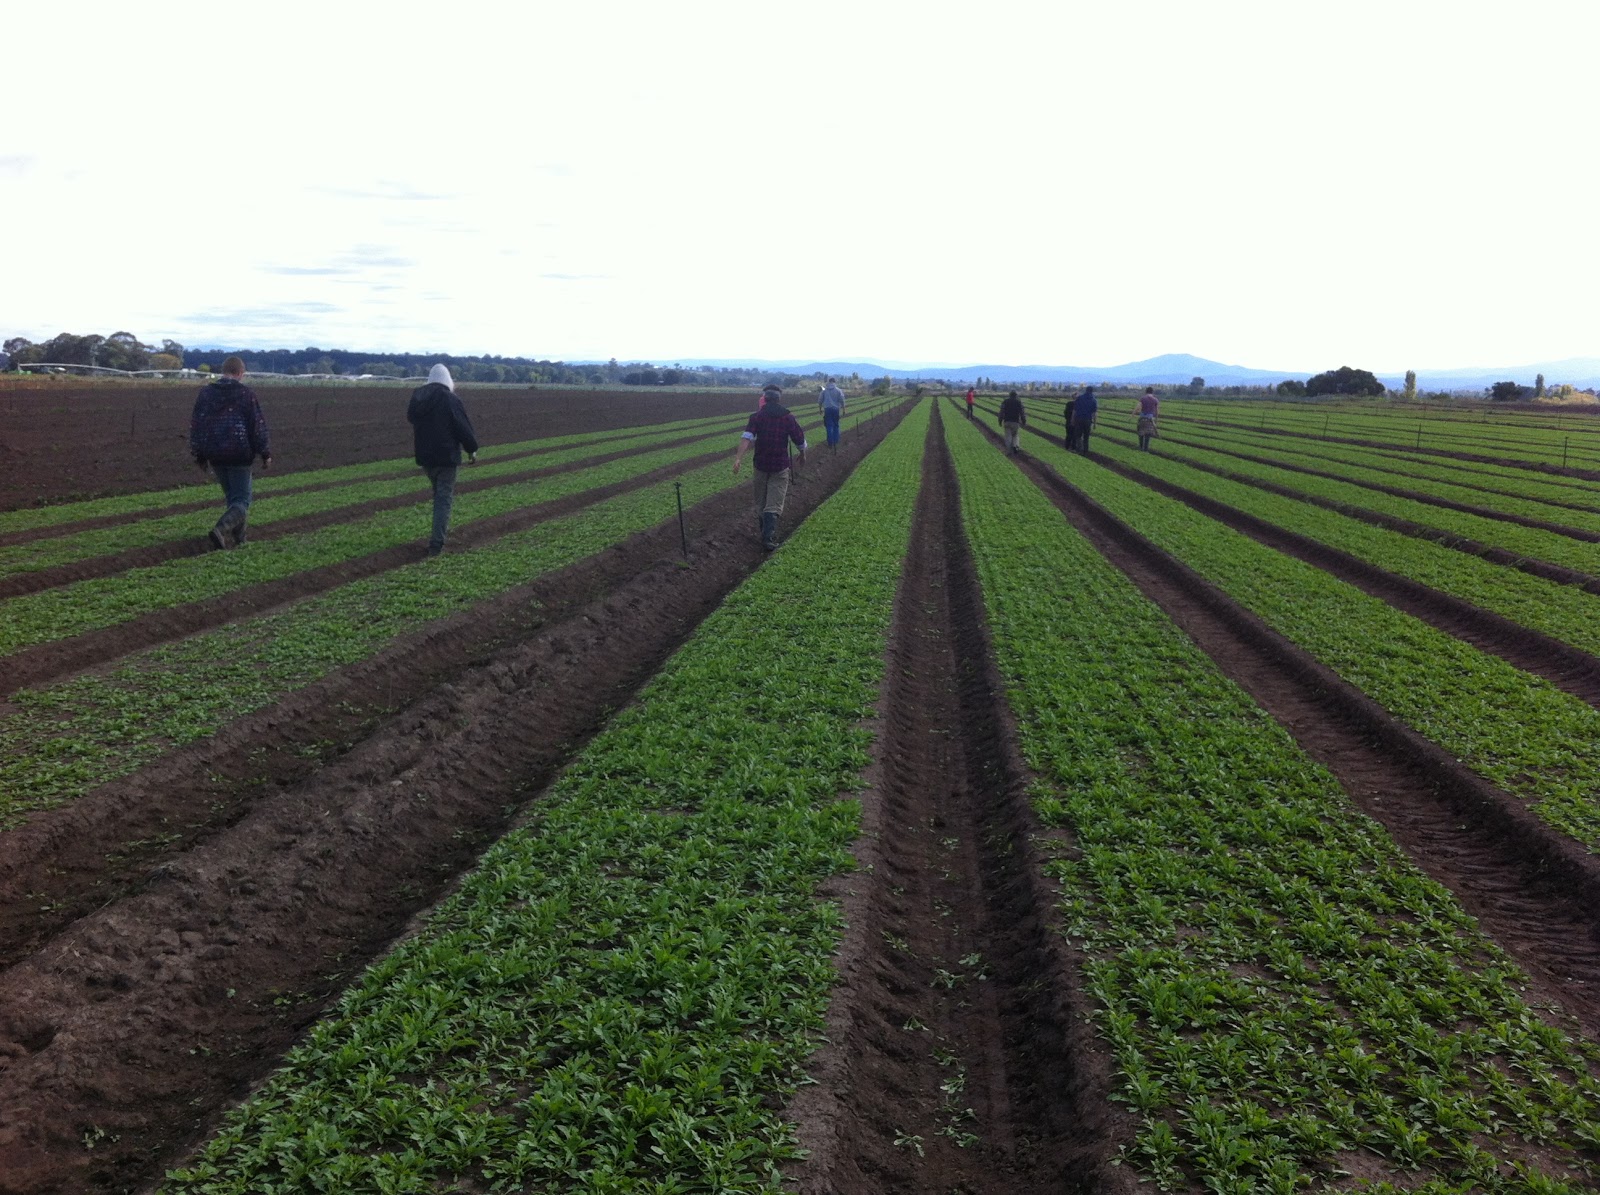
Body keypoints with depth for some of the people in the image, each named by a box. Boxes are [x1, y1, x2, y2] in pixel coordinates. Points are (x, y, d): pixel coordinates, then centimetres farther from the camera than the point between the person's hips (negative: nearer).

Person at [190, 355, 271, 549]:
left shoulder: (205, 393, 9)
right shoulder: (247, 394, -5)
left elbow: (195, 425, 11)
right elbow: (258, 426, -6)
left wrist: (199, 455, 17)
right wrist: (266, 453, 1)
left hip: (215, 455, 5)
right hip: (239, 455, -5)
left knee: (231, 496, 19)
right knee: (241, 500, -2)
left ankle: (237, 537, 20)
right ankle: (221, 529, -25)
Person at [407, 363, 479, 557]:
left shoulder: (417, 398, 4)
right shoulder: (451, 400, -14)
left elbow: (412, 418, 22)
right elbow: (464, 428, -12)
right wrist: (472, 450, 2)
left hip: (424, 457, 6)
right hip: (446, 457, -6)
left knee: (439, 493, 25)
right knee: (444, 498, -3)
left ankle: (442, 529, 34)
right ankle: (436, 543, -8)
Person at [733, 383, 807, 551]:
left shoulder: (756, 417, -4)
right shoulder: (789, 418, -2)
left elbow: (747, 437, -19)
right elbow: (800, 442, 3)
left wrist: (738, 458, -28)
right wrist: (803, 455, 24)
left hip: (760, 466, 1)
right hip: (780, 467, -1)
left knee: (760, 503, 16)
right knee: (773, 504, -1)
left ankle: (765, 534, 27)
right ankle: (768, 538, -14)